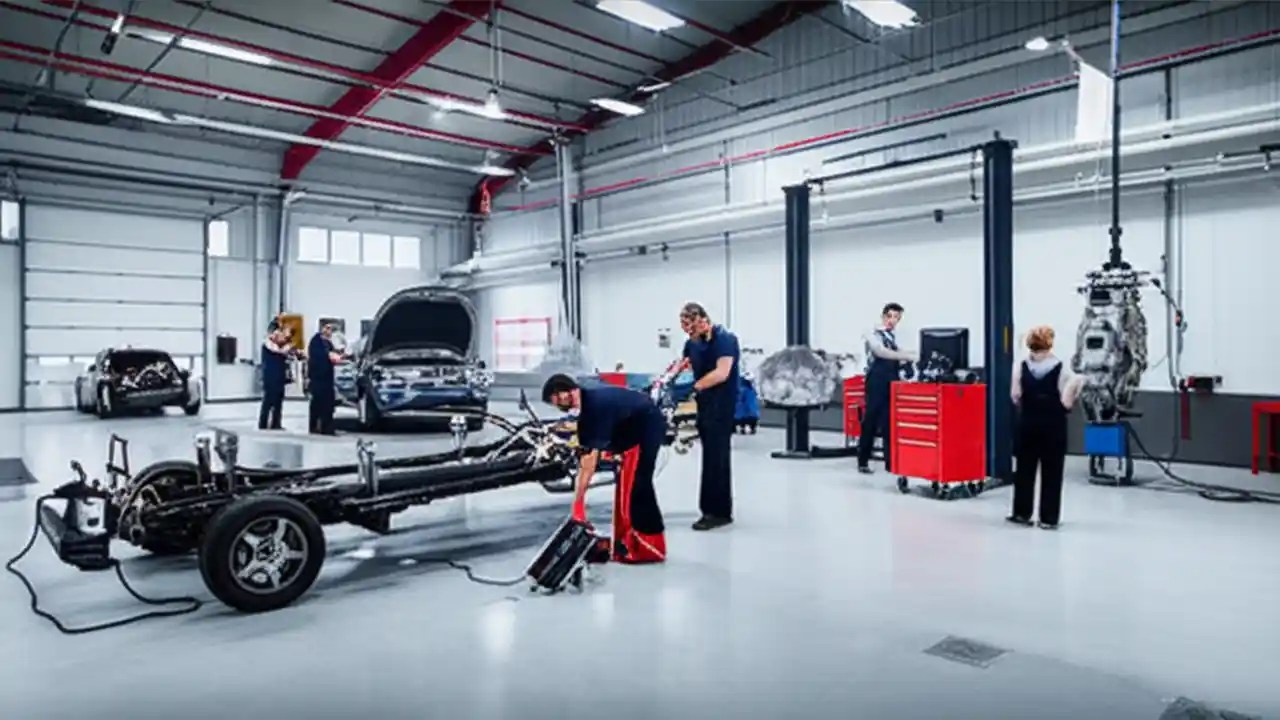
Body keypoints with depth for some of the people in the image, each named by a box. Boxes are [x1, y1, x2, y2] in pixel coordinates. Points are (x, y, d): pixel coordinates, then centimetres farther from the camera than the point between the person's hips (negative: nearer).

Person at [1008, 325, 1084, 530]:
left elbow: (1015, 396, -1)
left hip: (1028, 423, 2)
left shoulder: (1021, 367, -3)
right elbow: (1066, 401, -14)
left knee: (1025, 468, 11)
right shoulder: (1061, 367, -9)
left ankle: (1022, 513, 17)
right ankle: (1048, 518, 7)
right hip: (1054, 424, -2)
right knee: (1052, 472, 4)